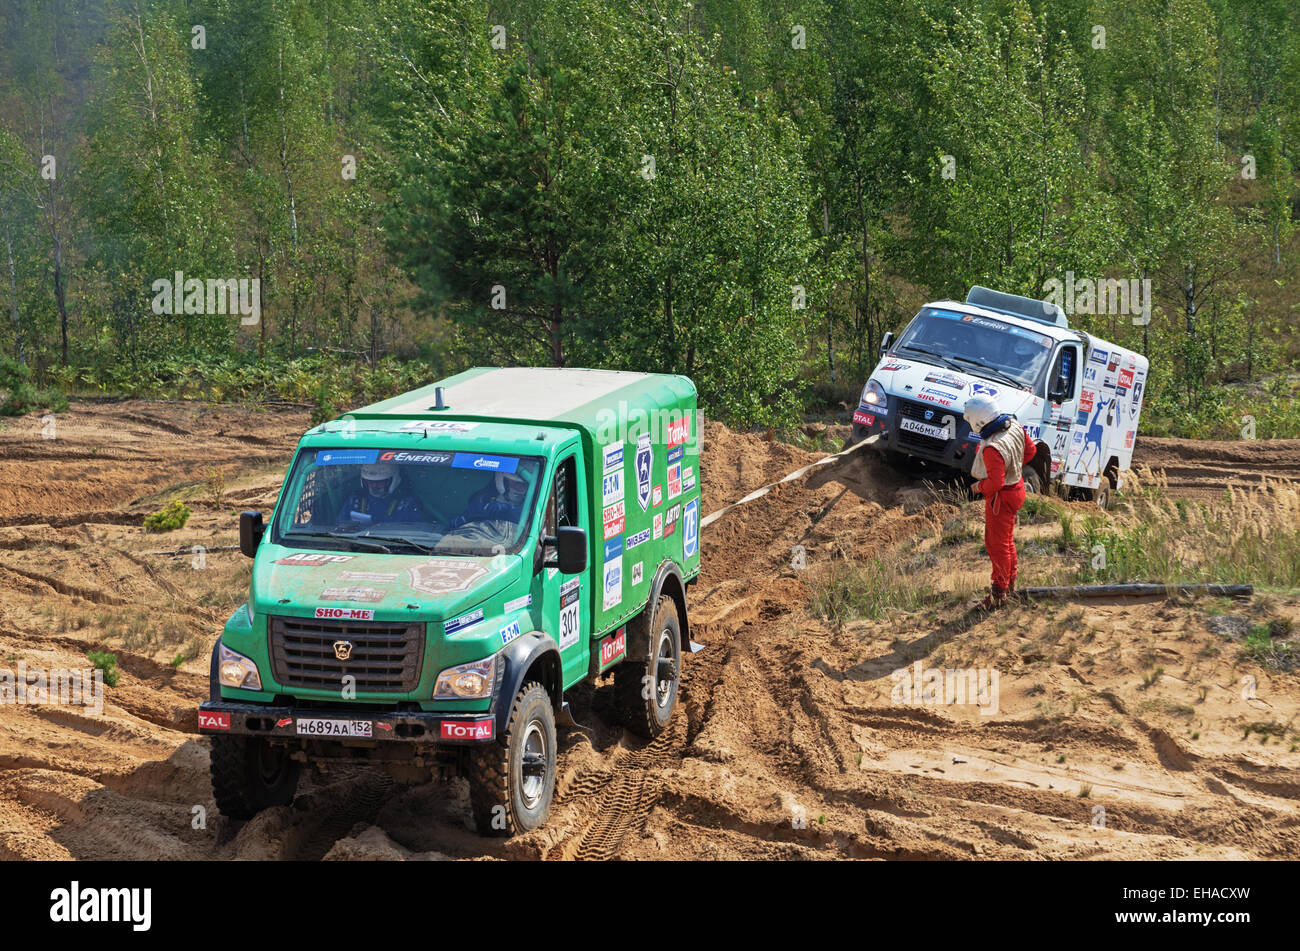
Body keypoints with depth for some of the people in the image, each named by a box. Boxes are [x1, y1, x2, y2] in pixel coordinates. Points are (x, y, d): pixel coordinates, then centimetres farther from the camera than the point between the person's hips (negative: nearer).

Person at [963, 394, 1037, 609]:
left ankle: (999, 593, 15)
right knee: (1006, 539, 24)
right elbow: (1029, 449, 7)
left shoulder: (992, 448, -35)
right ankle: (1010, 583, 38)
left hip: (1001, 497, -9)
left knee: (997, 544, 4)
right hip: (1016, 484, 9)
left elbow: (995, 482, -31)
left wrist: (979, 487, -11)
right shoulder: (1013, 426, -9)